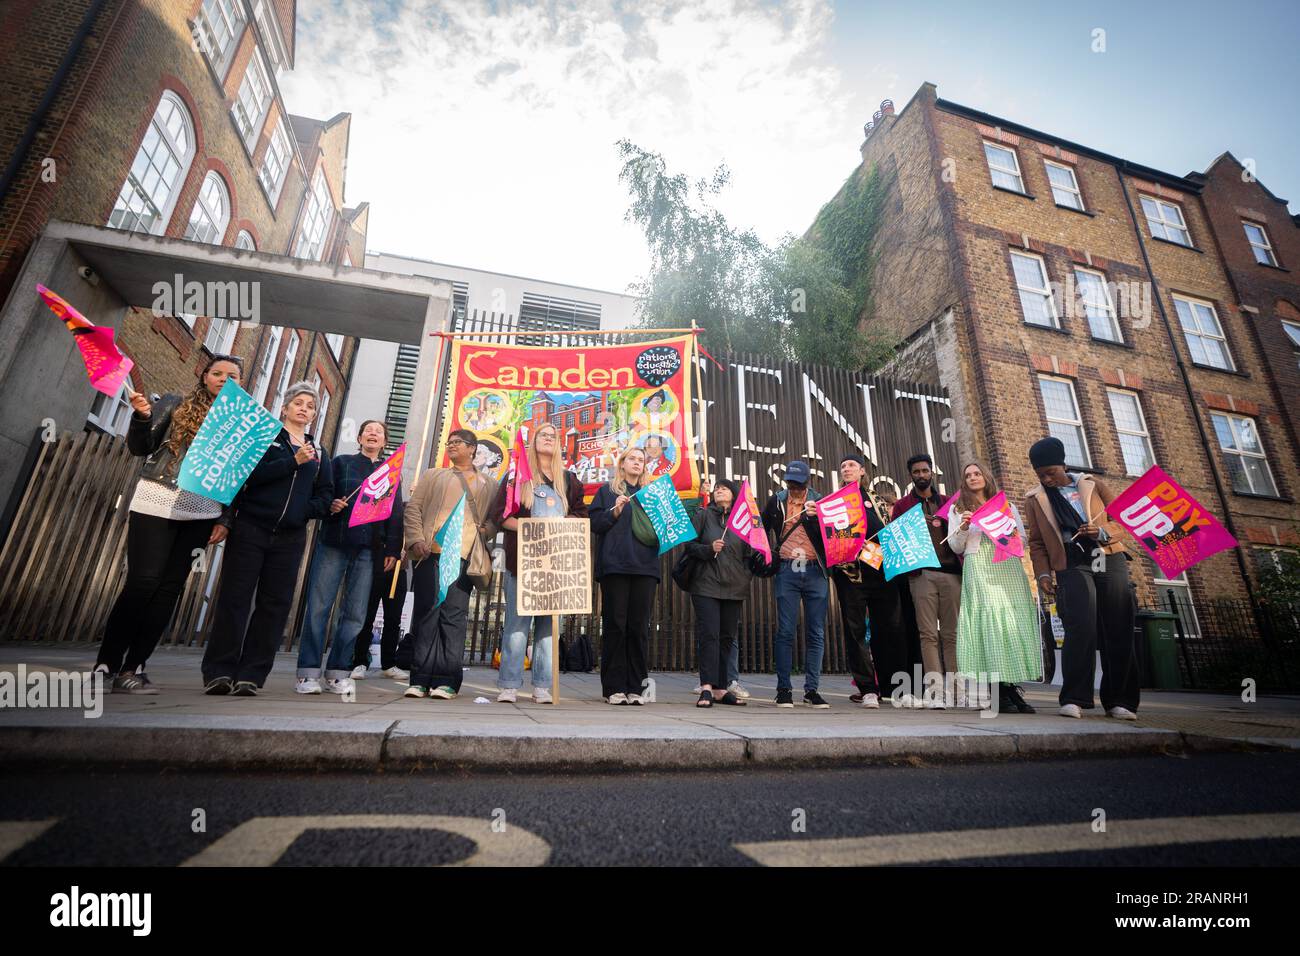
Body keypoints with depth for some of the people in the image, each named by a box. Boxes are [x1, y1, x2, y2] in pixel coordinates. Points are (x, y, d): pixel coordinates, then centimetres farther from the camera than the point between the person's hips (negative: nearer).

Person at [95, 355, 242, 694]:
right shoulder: (174, 404, 6)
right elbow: (139, 448, 4)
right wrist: (142, 416, -15)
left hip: (200, 513, 2)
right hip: (156, 504, -2)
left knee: (169, 588, 2)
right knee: (142, 582, -6)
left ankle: (132, 668, 10)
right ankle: (105, 665, 9)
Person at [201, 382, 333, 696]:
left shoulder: (319, 453, 15)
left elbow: (325, 496, 9)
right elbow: (252, 473, -11)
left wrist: (304, 511, -9)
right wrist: (294, 461, -17)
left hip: (290, 538, 3)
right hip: (250, 528, -3)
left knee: (274, 605, 1)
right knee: (234, 599, 0)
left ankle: (250, 675, 8)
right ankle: (218, 672, 8)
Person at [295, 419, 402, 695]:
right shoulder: (341, 462, 11)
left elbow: (396, 513, 9)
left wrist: (393, 549, 2)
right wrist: (330, 505, -14)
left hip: (368, 548, 1)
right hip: (334, 542, -1)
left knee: (355, 612, 1)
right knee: (318, 607, -3)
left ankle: (338, 673, 10)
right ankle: (308, 673, 5)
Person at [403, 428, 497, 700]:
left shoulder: (488, 484, 20)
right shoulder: (433, 475, 21)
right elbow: (413, 508, 11)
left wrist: (488, 528, -6)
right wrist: (416, 539, -5)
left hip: (464, 556, -1)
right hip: (430, 553, 1)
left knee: (454, 615, -6)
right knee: (426, 612, 0)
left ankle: (447, 680, -3)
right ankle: (421, 678, 6)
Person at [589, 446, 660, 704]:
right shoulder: (607, 491, 13)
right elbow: (594, 523, 4)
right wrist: (615, 511, -10)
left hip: (645, 567, 3)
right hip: (615, 566, -3)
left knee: (639, 627, 2)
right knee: (615, 625, -3)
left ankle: (635, 687, 9)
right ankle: (614, 688, 4)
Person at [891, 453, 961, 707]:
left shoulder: (946, 503, 18)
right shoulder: (902, 505, 10)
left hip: (951, 573, 3)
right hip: (922, 574, -2)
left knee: (952, 632, 4)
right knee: (929, 633, -4)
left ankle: (953, 688, 9)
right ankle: (936, 689, -4)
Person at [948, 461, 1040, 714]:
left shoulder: (1006, 505, 19)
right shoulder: (957, 509, 14)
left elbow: (1023, 541, 15)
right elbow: (956, 547, 8)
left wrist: (1010, 530, -5)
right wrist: (963, 528, -9)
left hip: (1008, 568, 3)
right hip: (978, 568, -2)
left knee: (1015, 620, -5)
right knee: (991, 618, -12)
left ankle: (1013, 685, 1)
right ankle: (1001, 690, -9)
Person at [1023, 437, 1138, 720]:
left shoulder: (1092, 485, 12)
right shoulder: (1035, 500, 11)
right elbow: (1037, 542, 10)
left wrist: (1103, 532, -10)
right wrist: (1043, 573, -3)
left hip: (1109, 559, 2)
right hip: (1072, 566, -2)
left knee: (1119, 631, 1)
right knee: (1081, 628, -17)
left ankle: (1119, 701, 11)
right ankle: (1074, 699, -12)